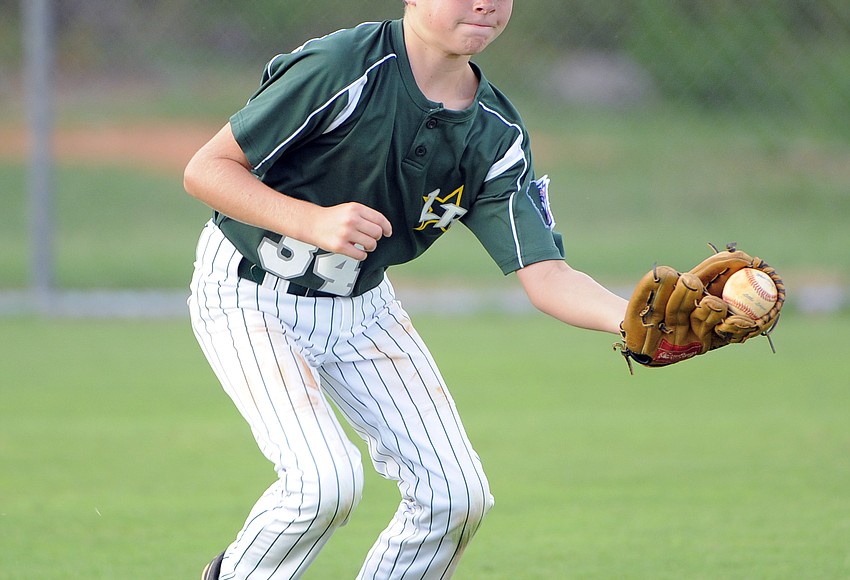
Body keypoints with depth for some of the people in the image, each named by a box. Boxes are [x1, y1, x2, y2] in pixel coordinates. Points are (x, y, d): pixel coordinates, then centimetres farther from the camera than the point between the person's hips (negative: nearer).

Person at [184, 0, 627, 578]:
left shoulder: (497, 135, -11)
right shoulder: (339, 69, -26)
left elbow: (545, 276, -16)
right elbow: (205, 170, -21)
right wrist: (316, 222, -35)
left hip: (359, 304, 6)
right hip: (247, 294, -6)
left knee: (456, 495, -4)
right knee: (327, 479, -23)